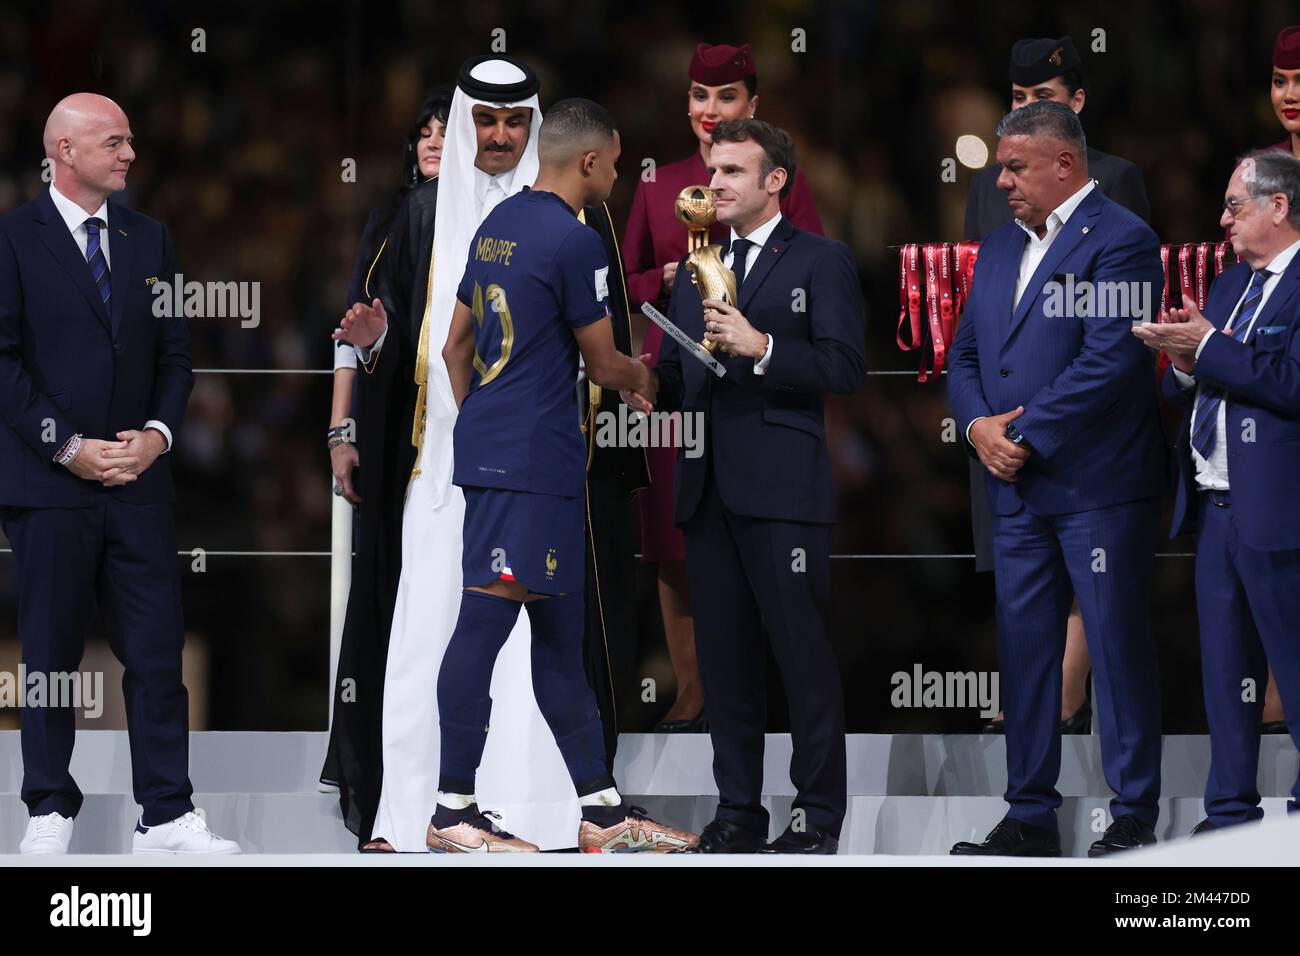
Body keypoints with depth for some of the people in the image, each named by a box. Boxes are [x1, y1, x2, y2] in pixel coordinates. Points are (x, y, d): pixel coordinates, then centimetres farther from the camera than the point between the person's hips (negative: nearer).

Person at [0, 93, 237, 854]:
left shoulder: (149, 240, 12)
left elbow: (176, 354, 13)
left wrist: (157, 434, -4)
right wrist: (68, 448, -13)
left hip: (140, 478, 4)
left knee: (159, 652, -1)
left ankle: (167, 817, 1)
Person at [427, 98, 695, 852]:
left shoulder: (498, 225, 15)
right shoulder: (573, 241, -12)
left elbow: (456, 347, 21)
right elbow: (603, 365, -4)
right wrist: (643, 378, 17)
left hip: (488, 447, 10)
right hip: (535, 461, -10)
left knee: (559, 629, 13)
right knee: (486, 620, -8)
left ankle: (601, 806, 18)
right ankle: (453, 810, -7)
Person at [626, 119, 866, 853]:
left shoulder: (821, 262, 1)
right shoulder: (695, 272, 20)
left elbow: (847, 368, -10)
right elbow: (674, 376, 18)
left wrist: (761, 346, -18)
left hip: (780, 488, -6)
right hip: (708, 489, 6)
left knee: (805, 655, -4)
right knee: (725, 657, 7)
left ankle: (819, 814, 0)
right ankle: (738, 811, 12)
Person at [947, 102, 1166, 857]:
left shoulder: (1119, 240, -8)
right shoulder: (1000, 249, 18)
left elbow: (1109, 360, -17)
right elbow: (966, 355, 19)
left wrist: (1025, 438, -14)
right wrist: (979, 424, -2)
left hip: (1098, 484, -8)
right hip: (1018, 486, 8)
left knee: (1119, 648, -3)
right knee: (1024, 648, 8)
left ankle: (1134, 820, 1)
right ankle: (1031, 817, 13)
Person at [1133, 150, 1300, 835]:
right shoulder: (1231, 285, 18)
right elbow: (1185, 393, 19)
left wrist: (1208, 347, -18)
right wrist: (1186, 364, -2)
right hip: (1216, 508, 9)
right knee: (1225, 672, 12)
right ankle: (1230, 813, 18)